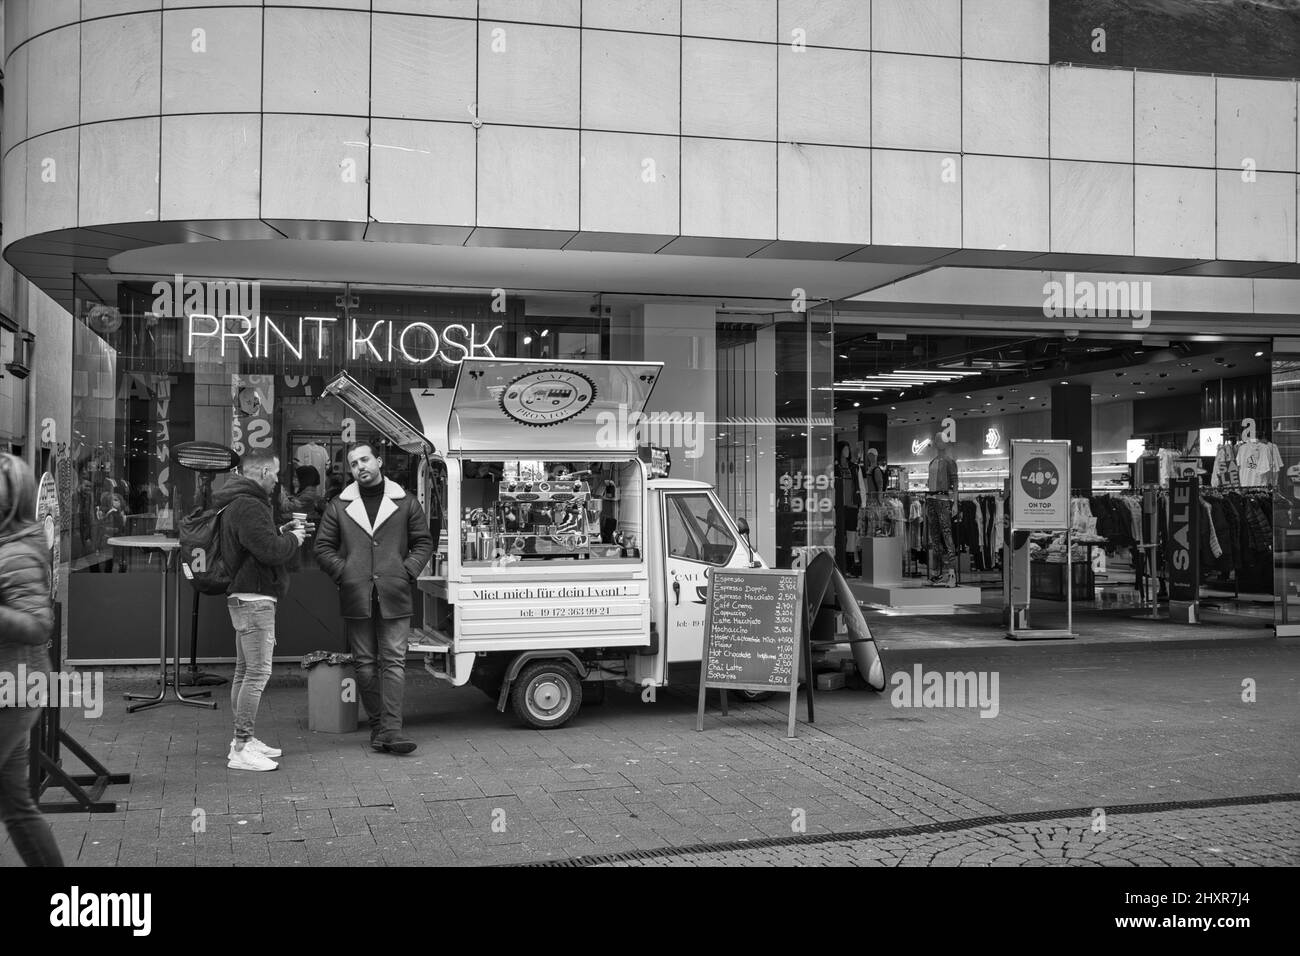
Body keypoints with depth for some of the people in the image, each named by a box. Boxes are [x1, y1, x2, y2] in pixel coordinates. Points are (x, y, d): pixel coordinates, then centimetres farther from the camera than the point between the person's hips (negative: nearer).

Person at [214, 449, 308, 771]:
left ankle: (244, 739, 24)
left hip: (245, 597, 12)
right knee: (258, 672, -10)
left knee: (245, 670, 16)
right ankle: (241, 749, -8)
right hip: (254, 598, -12)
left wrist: (282, 533, 14)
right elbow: (269, 549, -24)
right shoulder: (248, 505, -18)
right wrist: (292, 539, -6)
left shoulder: (238, 502, 18)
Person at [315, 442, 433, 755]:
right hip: (356, 600, 2)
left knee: (394, 661, -6)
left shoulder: (405, 503, 7)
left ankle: (391, 729, -8)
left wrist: (407, 571, -3)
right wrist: (343, 573, -2)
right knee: (365, 664, 5)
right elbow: (323, 547, 11)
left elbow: (423, 542, 9)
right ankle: (377, 726, 14)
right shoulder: (338, 507, 9)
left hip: (394, 599, -1)